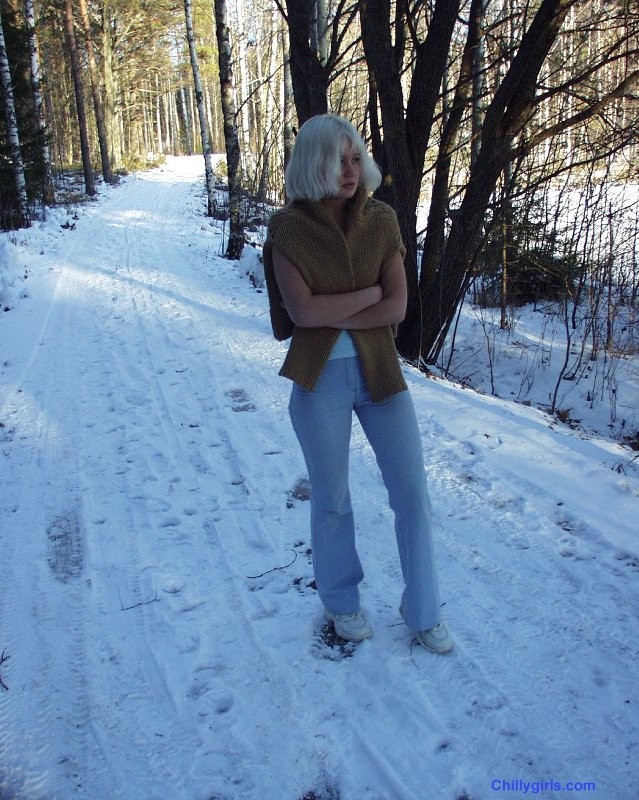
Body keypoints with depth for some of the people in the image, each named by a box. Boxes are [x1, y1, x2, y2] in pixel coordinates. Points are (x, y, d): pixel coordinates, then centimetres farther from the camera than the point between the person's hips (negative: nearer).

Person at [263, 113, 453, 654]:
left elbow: (397, 309, -9)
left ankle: (422, 610, 26)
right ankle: (341, 600, 37)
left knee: (412, 493, 6)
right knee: (332, 499, 12)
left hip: (379, 373, 2)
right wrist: (370, 292, -12)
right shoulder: (288, 229, -7)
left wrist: (329, 314, -16)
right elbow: (302, 312, -18)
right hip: (320, 380, -2)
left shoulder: (382, 220, -1)